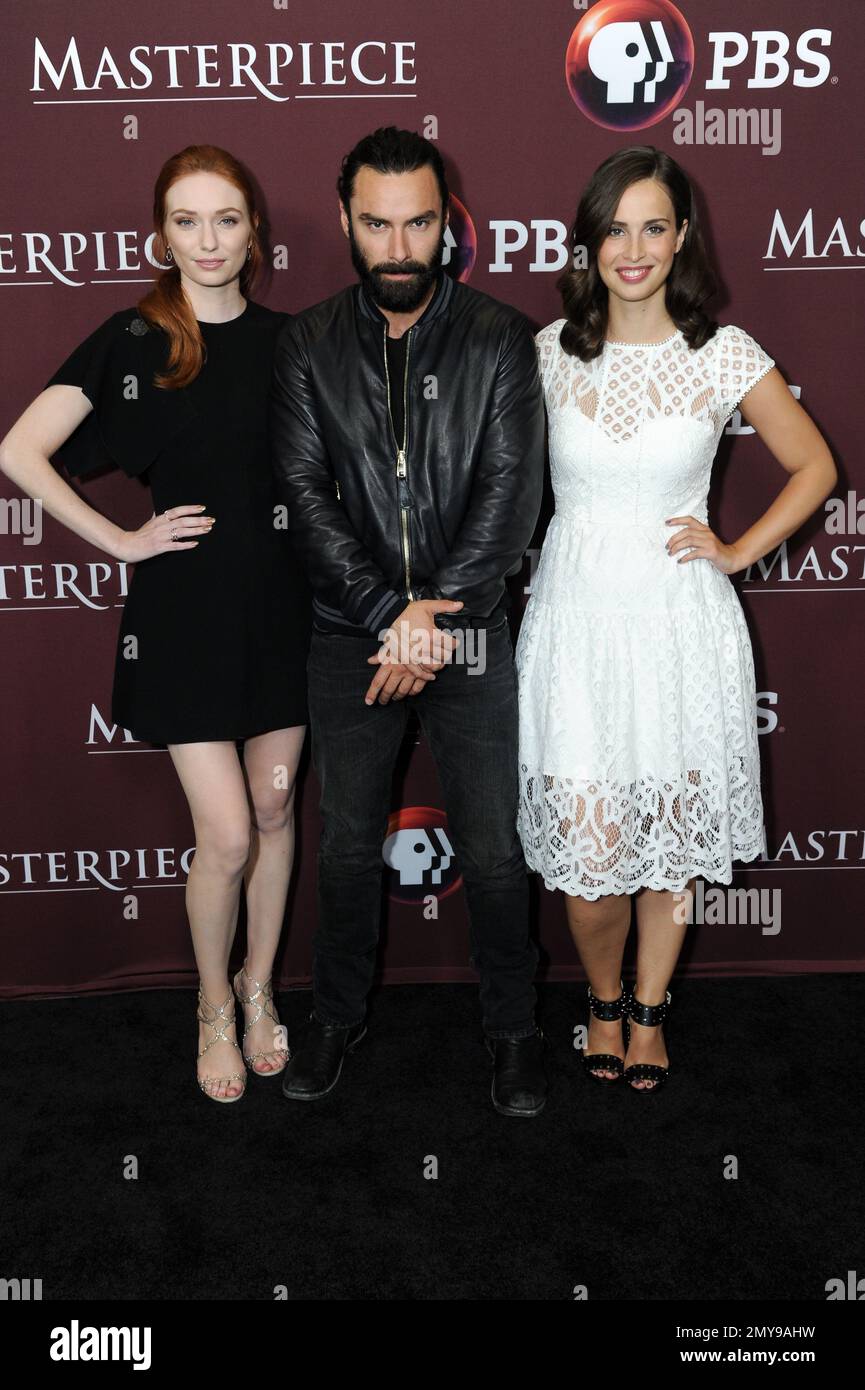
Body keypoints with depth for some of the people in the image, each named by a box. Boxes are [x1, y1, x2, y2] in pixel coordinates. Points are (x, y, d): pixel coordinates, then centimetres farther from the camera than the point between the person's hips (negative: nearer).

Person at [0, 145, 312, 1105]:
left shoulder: (285, 340, 4)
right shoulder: (132, 341, -5)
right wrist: (122, 541, -8)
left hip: (281, 600, 3)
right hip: (185, 605, -3)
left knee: (275, 811, 12)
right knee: (225, 834, -2)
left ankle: (260, 987, 33)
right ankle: (214, 1005, 23)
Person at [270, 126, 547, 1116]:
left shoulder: (499, 338, -3)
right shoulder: (307, 344, 2)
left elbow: (512, 492, -10)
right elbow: (304, 490, -6)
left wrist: (432, 618, -16)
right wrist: (391, 612, -16)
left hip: (470, 635, -1)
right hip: (349, 637, 2)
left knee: (492, 850, 7)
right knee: (347, 844, 14)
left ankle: (511, 1026, 27)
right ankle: (339, 1015, 34)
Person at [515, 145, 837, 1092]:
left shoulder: (725, 357, -2)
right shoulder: (550, 351, 2)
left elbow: (814, 467, 9)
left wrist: (739, 552, 0)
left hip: (680, 621, 0)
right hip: (576, 621, 0)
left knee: (673, 838, 10)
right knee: (588, 855, -3)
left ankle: (649, 1009, 34)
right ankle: (604, 996, 28)